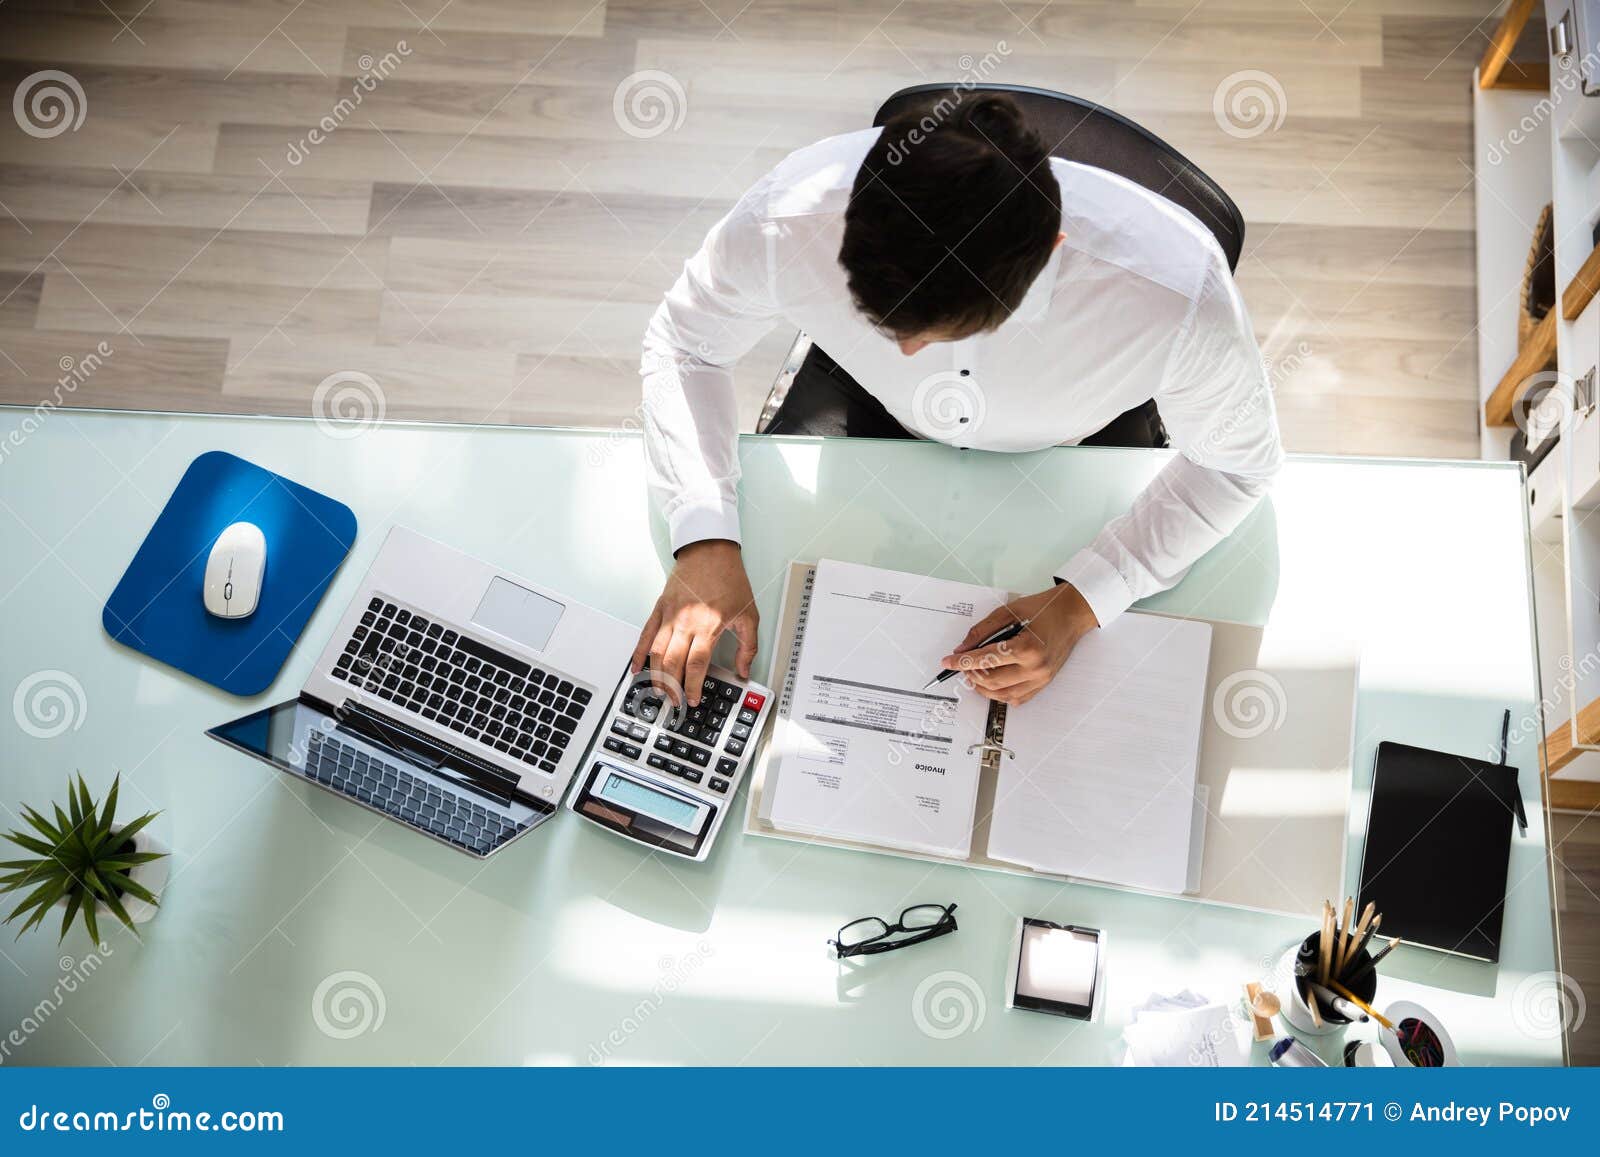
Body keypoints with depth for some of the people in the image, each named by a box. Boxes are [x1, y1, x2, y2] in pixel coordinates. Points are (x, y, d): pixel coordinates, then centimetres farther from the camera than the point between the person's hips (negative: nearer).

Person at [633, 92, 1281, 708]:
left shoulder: (1179, 292, -41)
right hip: (870, 403, 2)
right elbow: (682, 345, -16)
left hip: (1077, 445, -1)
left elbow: (1235, 461, -19)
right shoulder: (789, 219, -38)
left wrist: (1081, 603, -30)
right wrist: (704, 541, -29)